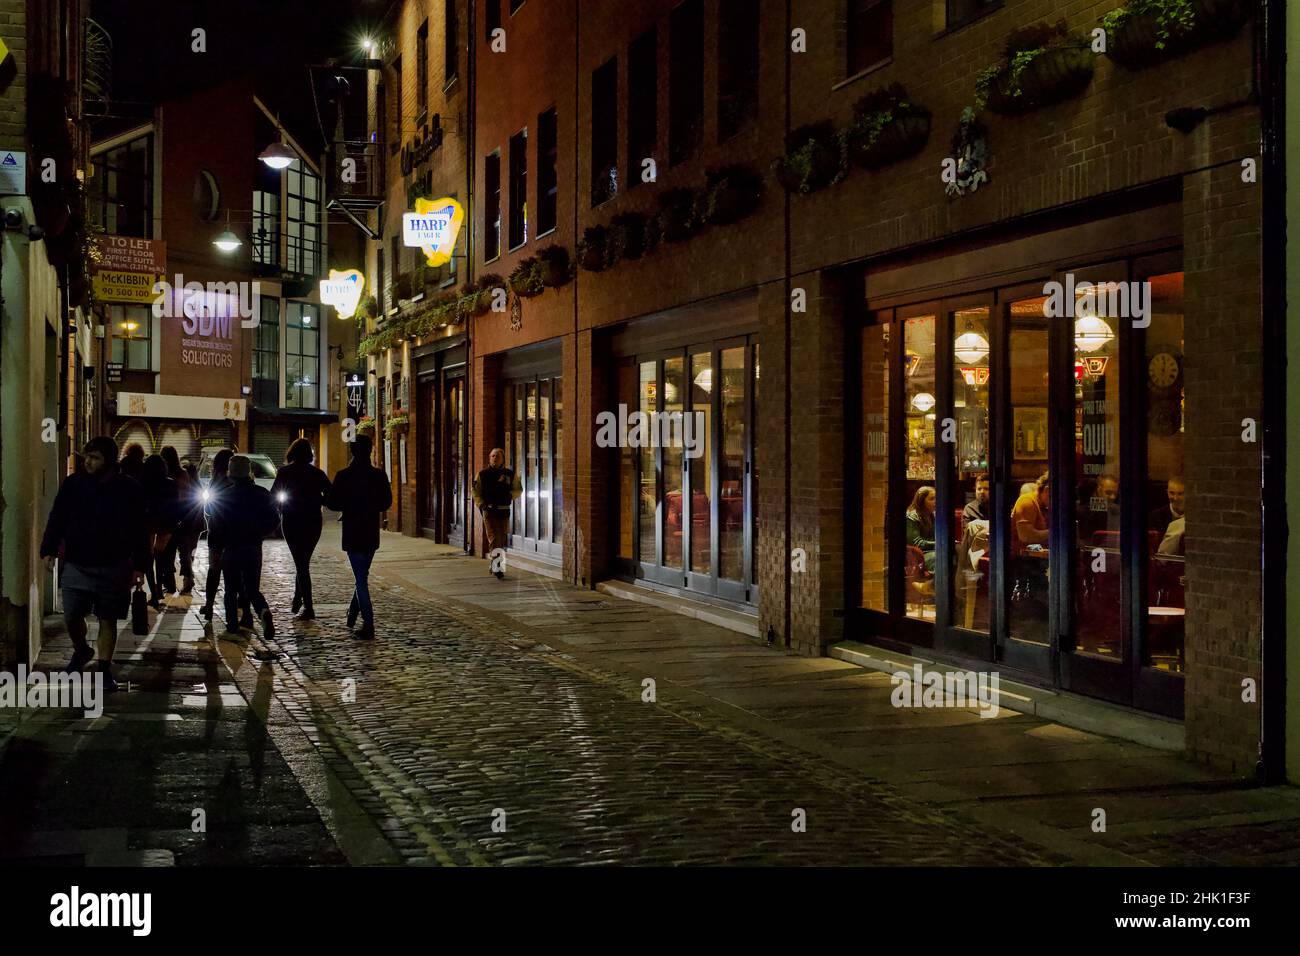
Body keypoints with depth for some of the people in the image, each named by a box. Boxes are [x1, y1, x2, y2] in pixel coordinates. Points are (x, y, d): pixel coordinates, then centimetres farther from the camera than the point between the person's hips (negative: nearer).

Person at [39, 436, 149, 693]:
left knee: (108, 621, 4)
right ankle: (81, 651, 34)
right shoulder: (73, 484, 1)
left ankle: (105, 669, 14)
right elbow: (57, 519, 5)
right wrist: (49, 550, -6)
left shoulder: (129, 489, -4)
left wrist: (139, 566, -3)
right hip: (76, 566, 2)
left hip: (113, 568, -2)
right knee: (71, 617, 5)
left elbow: (138, 531, -1)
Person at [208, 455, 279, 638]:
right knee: (252, 589, 8)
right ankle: (264, 612, -20)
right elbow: (274, 519, 0)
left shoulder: (224, 495, -8)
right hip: (254, 548, 2)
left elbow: (216, 522, -9)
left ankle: (232, 624, 11)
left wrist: (225, 539, 7)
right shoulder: (261, 494, -1)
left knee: (231, 589, 13)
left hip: (231, 548, -2)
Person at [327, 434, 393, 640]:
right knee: (362, 576, 21)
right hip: (372, 534, 4)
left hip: (352, 534, -4)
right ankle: (352, 614, 32)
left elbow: (333, 504, -9)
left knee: (361, 579, -2)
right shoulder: (379, 475, -3)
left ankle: (368, 625, -8)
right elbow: (386, 502, 5)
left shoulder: (343, 476, -12)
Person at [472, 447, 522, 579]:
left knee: (501, 539, 10)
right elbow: (476, 492, 7)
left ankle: (493, 564, 25)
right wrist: (481, 505, -6)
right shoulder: (483, 474, 4)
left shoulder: (510, 474, 7)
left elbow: (518, 490, 13)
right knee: (494, 539, -12)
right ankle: (496, 567, -18)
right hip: (489, 510, -3)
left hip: (504, 510, 3)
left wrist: (509, 495, -7)